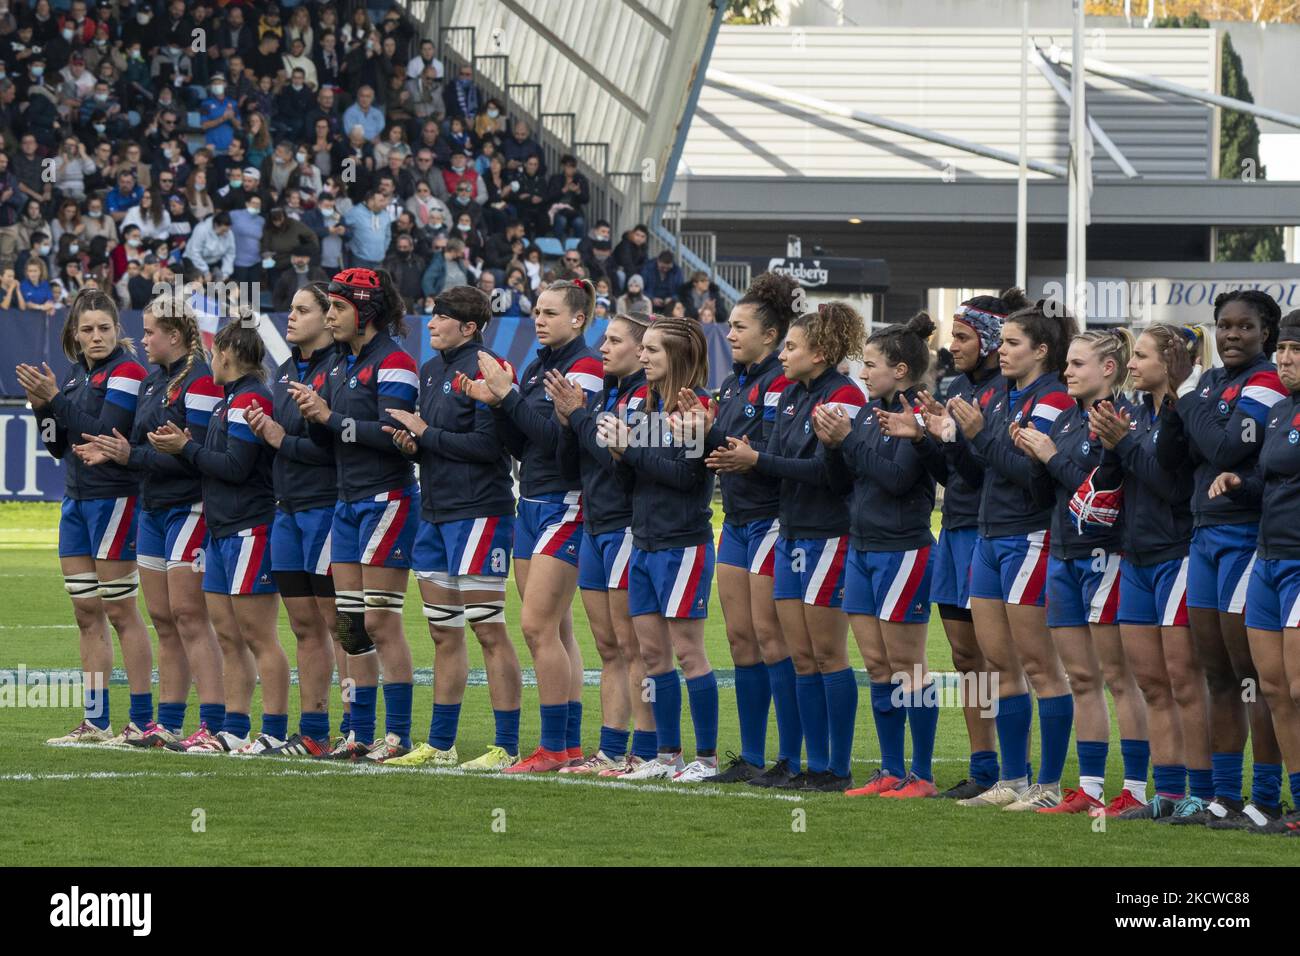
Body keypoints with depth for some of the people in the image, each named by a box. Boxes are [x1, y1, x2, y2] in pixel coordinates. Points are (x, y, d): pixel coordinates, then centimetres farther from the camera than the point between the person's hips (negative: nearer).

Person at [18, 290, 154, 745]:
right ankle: (95, 722, 12)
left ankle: (142, 721, -2)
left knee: (119, 612, -6)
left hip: (114, 498, -8)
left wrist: (54, 400, -17)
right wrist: (43, 406, -1)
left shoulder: (126, 371, -10)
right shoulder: (77, 374, 14)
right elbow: (58, 446, 15)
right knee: (86, 613, 8)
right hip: (76, 499, 8)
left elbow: (105, 433, -20)